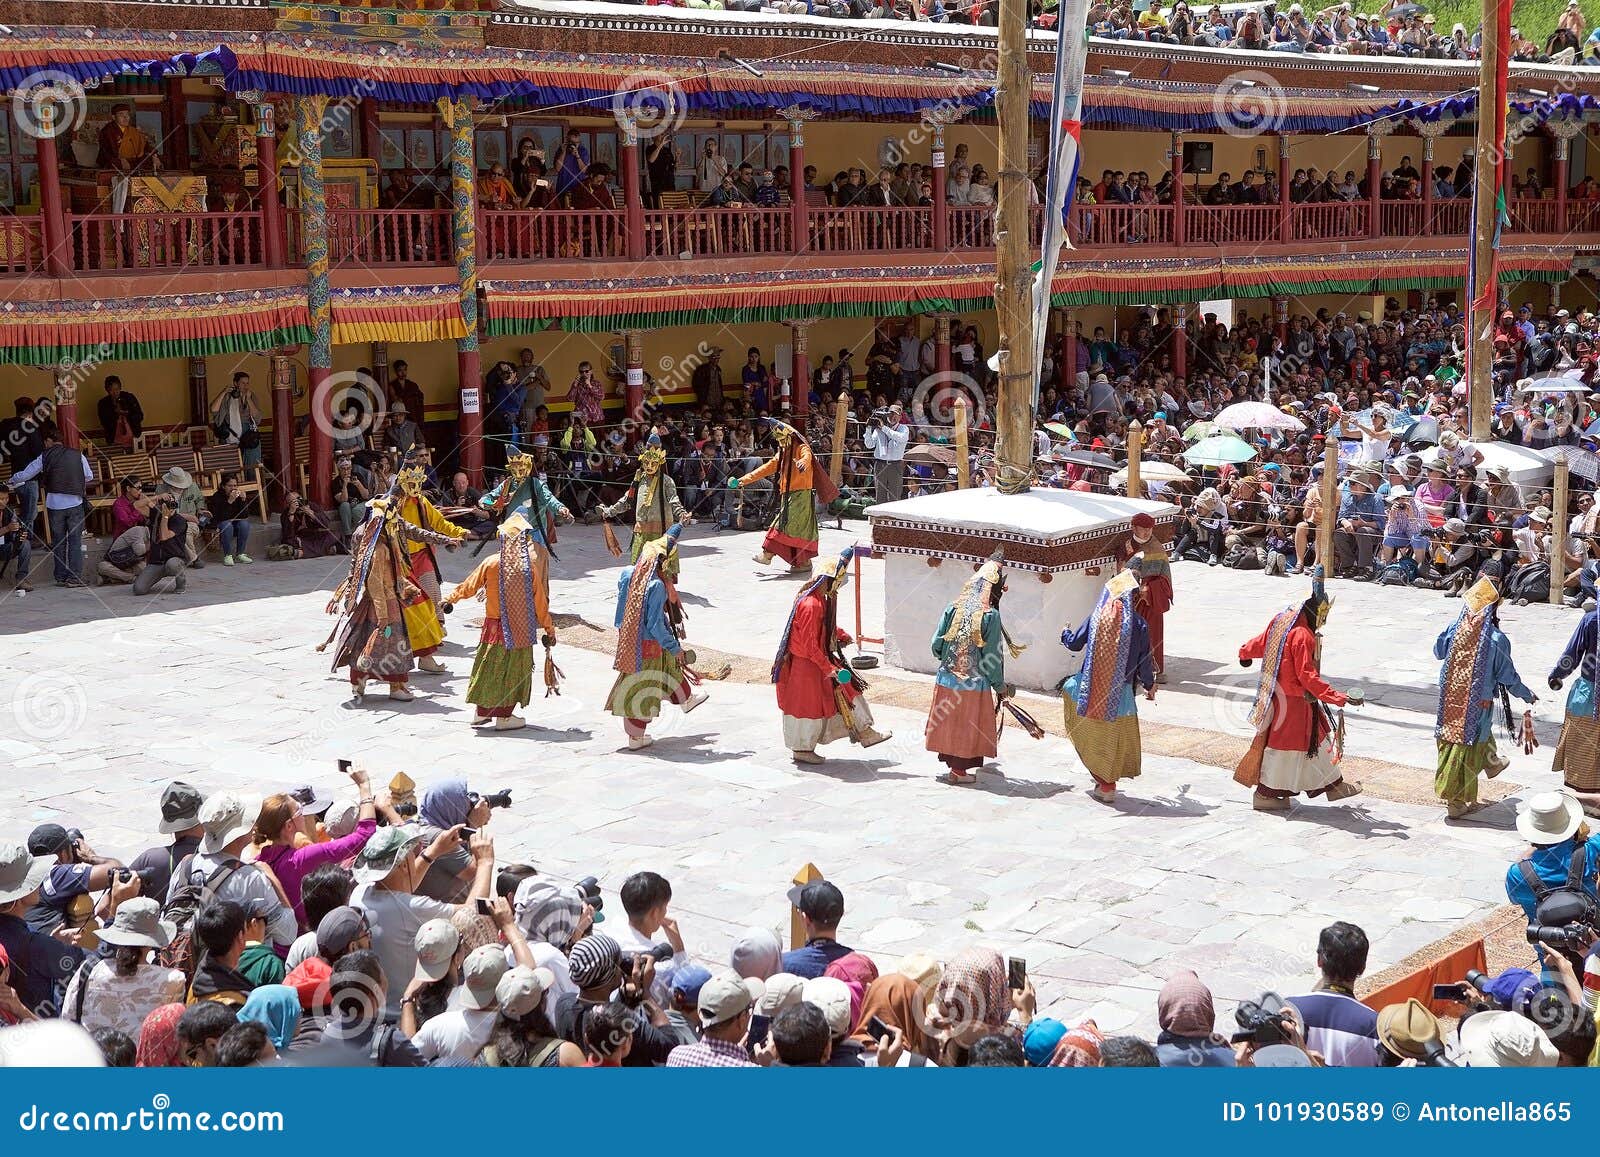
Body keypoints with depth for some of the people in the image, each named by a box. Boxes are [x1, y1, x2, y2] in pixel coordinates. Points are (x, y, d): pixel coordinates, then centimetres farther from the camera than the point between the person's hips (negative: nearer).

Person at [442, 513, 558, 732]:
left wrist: (450, 599, 20)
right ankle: (504, 716, 11)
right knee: (513, 670, 9)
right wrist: (549, 628, 5)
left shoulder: (491, 563, -8)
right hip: (520, 629, -2)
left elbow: (469, 586, 3)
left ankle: (481, 711, 23)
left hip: (495, 625, 2)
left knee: (489, 666, 15)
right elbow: (540, 602, -6)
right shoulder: (530, 567, -11)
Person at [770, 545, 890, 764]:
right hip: (807, 663, -10)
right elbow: (810, 645, -29)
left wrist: (841, 636, 11)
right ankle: (802, 749, 18)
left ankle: (863, 732, 22)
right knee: (809, 704, 3)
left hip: (819, 657, 10)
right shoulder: (811, 605, -28)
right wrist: (829, 668, -26)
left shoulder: (822, 598, 3)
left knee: (846, 687, 13)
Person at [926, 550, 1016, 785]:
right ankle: (959, 770, 16)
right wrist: (1000, 686, -1)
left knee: (949, 722, 15)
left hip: (947, 678, 4)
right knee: (968, 726, 9)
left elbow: (936, 645, -2)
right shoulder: (990, 615, -14)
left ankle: (951, 762, 25)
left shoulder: (953, 608, -3)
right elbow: (992, 655, -12)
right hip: (975, 683, -4)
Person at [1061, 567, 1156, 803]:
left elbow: (1074, 643, 5)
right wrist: (1149, 684, 15)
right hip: (1121, 693, -1)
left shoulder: (1096, 616, -4)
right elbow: (1144, 659, -2)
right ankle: (1107, 786, 17)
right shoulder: (1138, 623, -8)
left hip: (1091, 687, 1)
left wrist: (1065, 634, 28)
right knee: (1114, 738, 12)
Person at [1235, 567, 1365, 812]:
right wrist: (1341, 698, -30)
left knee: (1317, 738, 20)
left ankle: (1333, 784, 31)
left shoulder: (1281, 621, 0)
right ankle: (1267, 794, 15)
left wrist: (1245, 654, 39)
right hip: (1294, 702, -10)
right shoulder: (1303, 636, -26)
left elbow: (1259, 643, 16)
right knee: (1287, 745, 4)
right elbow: (1308, 677, -29)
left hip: (1278, 695, 10)